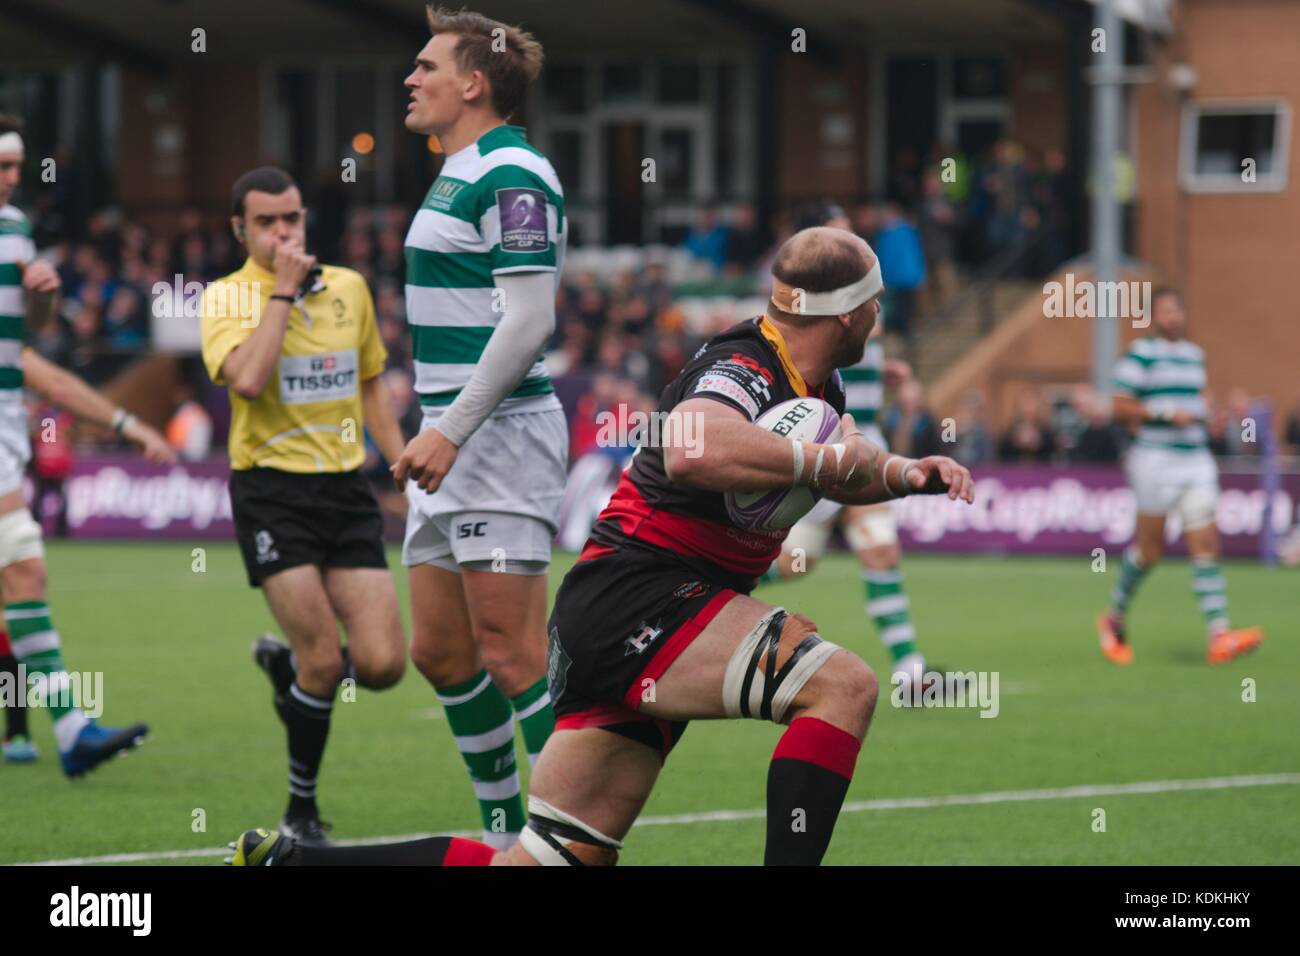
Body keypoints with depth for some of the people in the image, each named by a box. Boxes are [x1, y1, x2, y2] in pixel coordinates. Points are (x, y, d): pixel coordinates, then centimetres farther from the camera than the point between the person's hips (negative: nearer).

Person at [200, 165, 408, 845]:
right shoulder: (226, 297, -4)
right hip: (271, 489, -4)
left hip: (345, 489, 4)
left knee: (382, 664, -6)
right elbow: (248, 378, -24)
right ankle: (302, 809, 9)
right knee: (324, 661, -12)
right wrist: (282, 290, -18)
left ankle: (284, 664, 27)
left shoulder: (348, 288, 10)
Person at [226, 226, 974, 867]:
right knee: (843, 685, -23)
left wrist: (907, 475, 12)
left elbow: (845, 473, 34)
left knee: (551, 860, 4)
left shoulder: (816, 392, 14)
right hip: (632, 597, -10)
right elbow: (690, 452, -40)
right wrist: (825, 460, -28)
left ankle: (288, 863, 10)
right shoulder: (744, 371, -17)